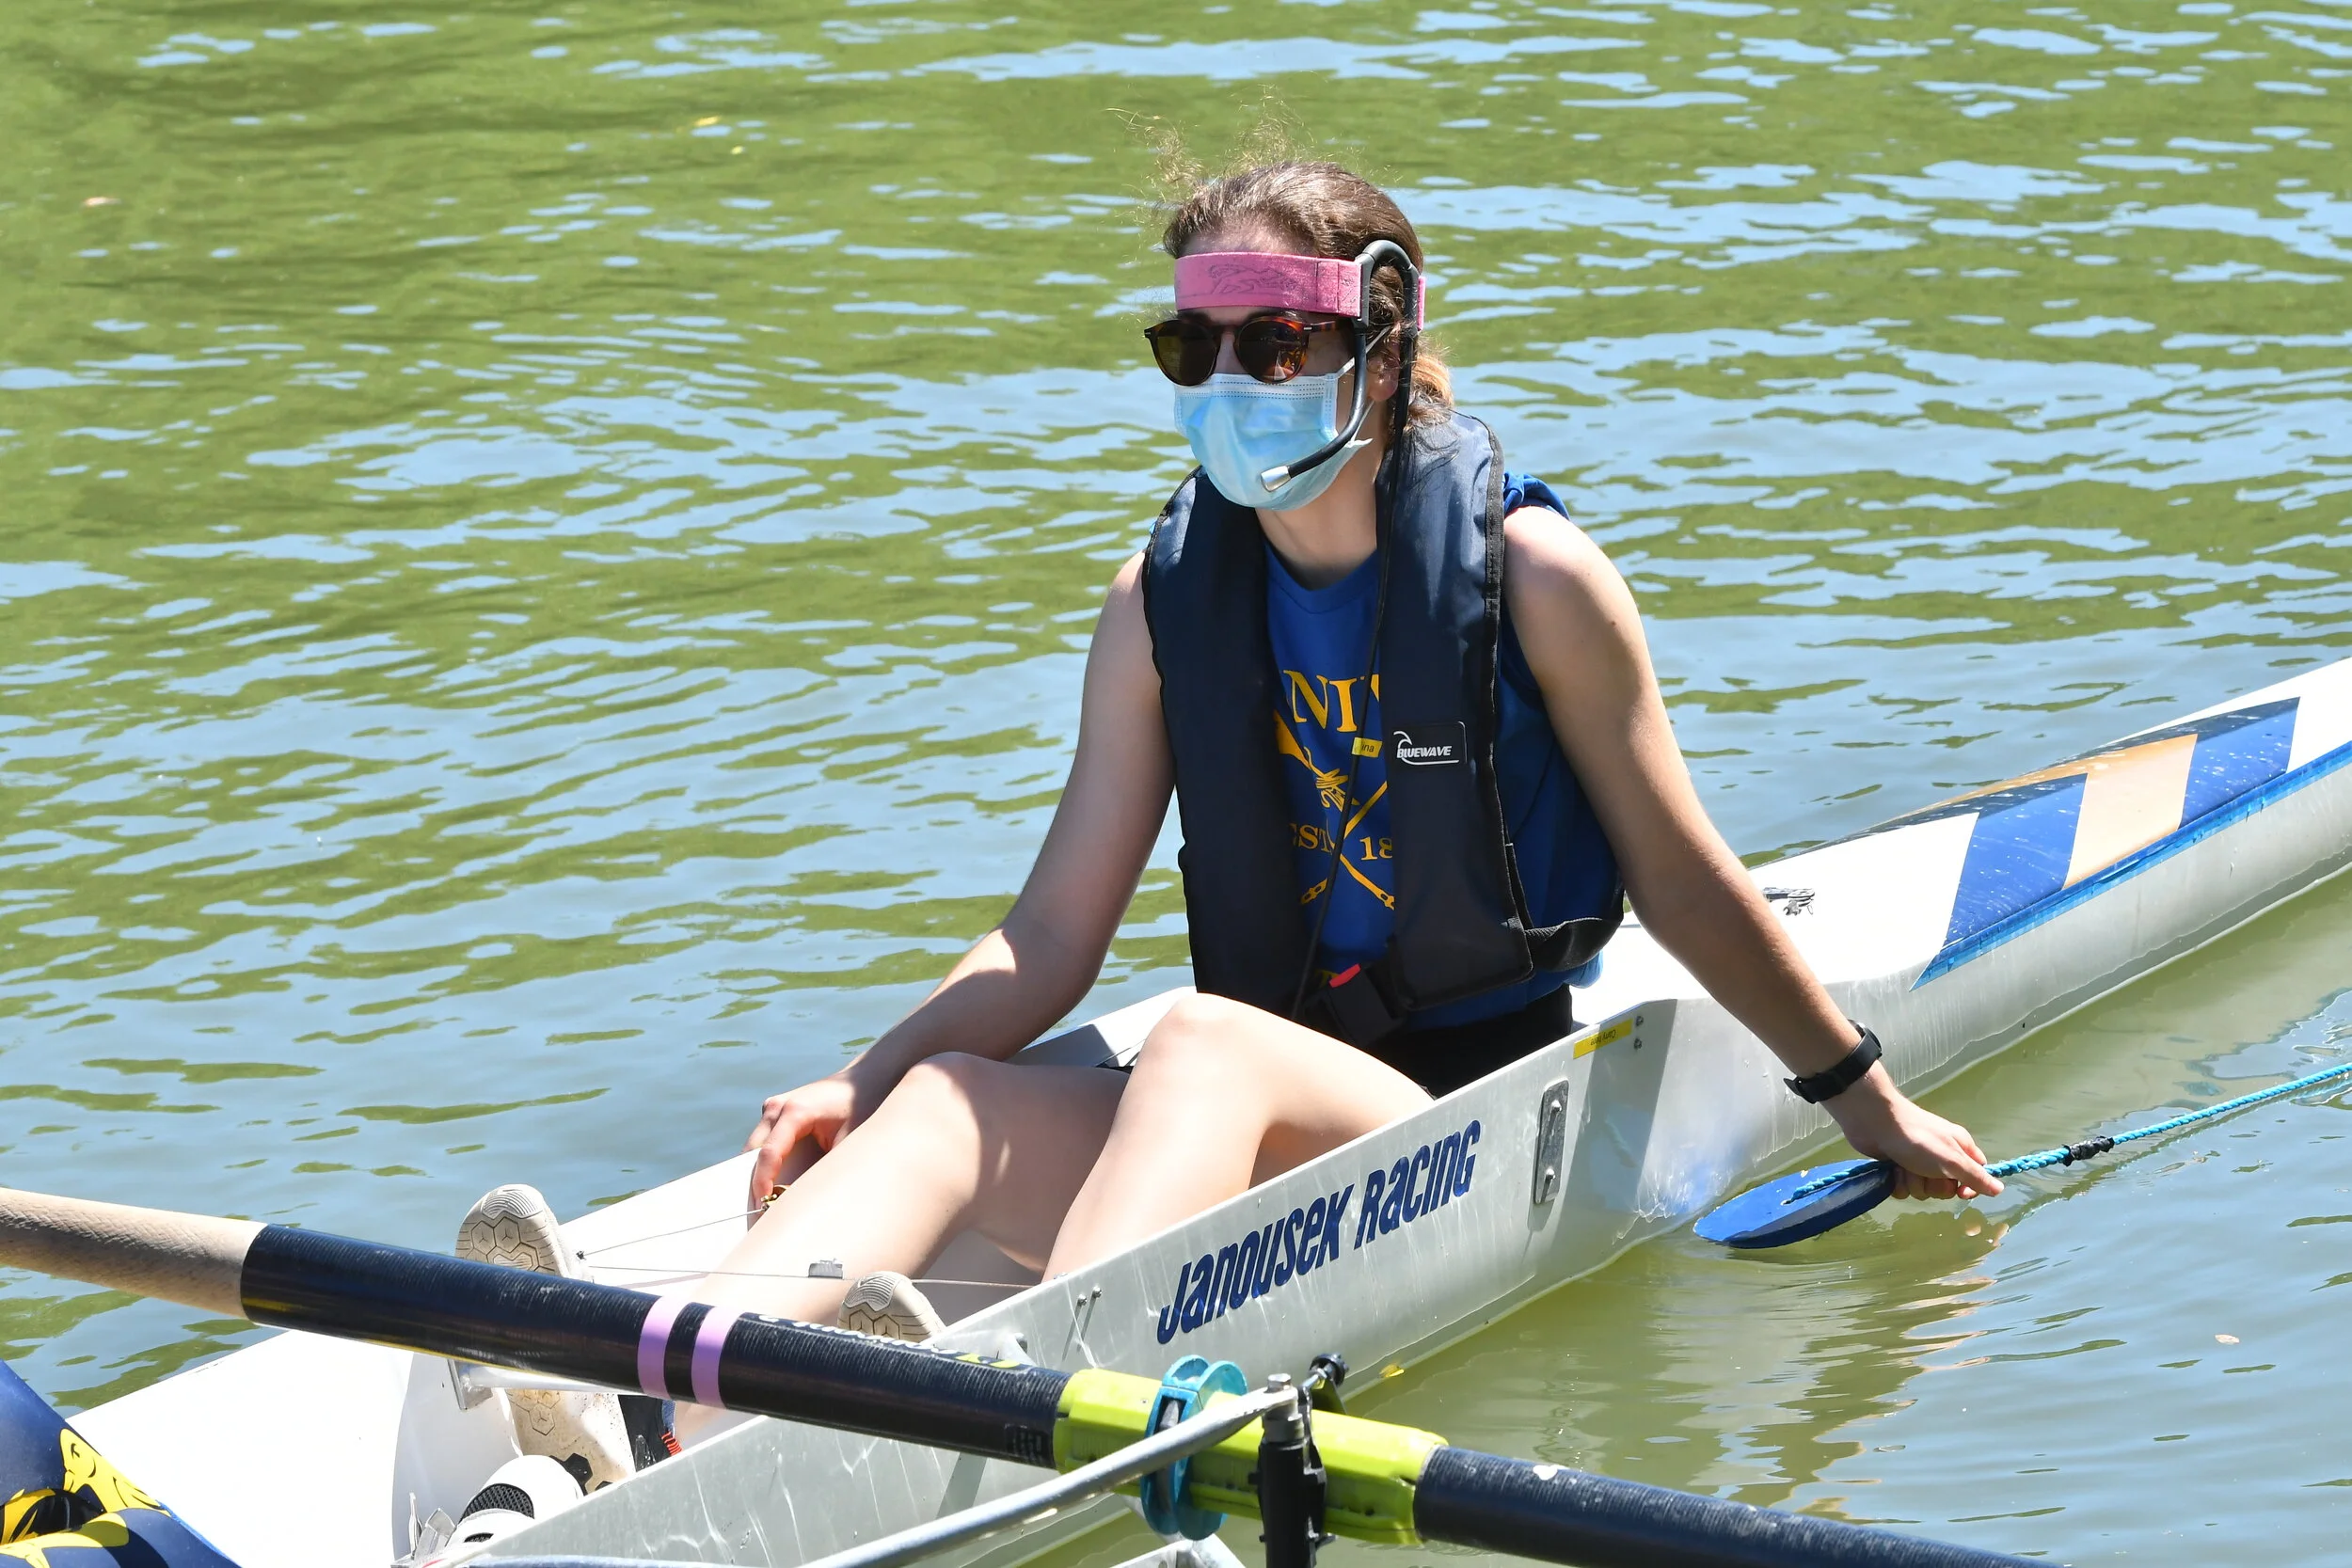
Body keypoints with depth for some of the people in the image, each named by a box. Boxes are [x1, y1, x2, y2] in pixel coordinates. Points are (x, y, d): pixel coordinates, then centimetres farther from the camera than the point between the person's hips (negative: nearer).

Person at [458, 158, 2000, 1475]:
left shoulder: (1527, 574, -3)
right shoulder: (1164, 604, 7)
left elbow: (1680, 879, 6)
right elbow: (1054, 937, 5)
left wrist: (1867, 1099, 11)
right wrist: (861, 1081, -11)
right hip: (1257, 1123, 4)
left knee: (1206, 1040, -35)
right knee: (940, 1109, -24)